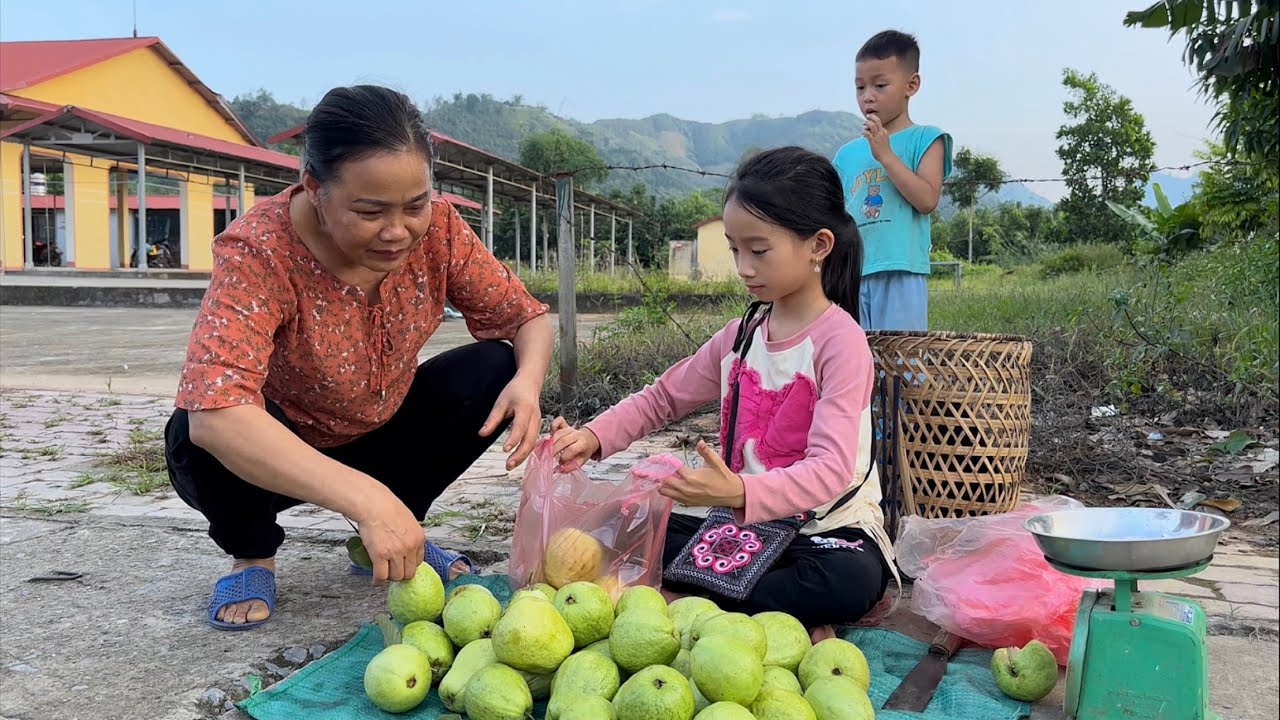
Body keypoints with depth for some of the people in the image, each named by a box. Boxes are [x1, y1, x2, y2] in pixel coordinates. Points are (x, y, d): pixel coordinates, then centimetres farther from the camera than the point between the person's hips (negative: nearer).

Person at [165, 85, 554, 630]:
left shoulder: (436, 228, -19)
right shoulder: (258, 251, -32)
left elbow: (526, 319, -9)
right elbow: (214, 415, -46)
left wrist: (527, 379, -33)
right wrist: (366, 499, -55)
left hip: (377, 438, 4)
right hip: (270, 461, -3)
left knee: (493, 370, -18)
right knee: (203, 433, -36)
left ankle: (396, 536, 3)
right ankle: (252, 554, 0)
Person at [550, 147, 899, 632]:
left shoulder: (840, 340, -15)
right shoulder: (740, 336, 7)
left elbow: (830, 468, -26)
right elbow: (662, 397, 12)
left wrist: (740, 492, -43)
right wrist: (593, 437, -7)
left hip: (827, 529, -6)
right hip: (744, 526, 6)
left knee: (850, 580, -38)